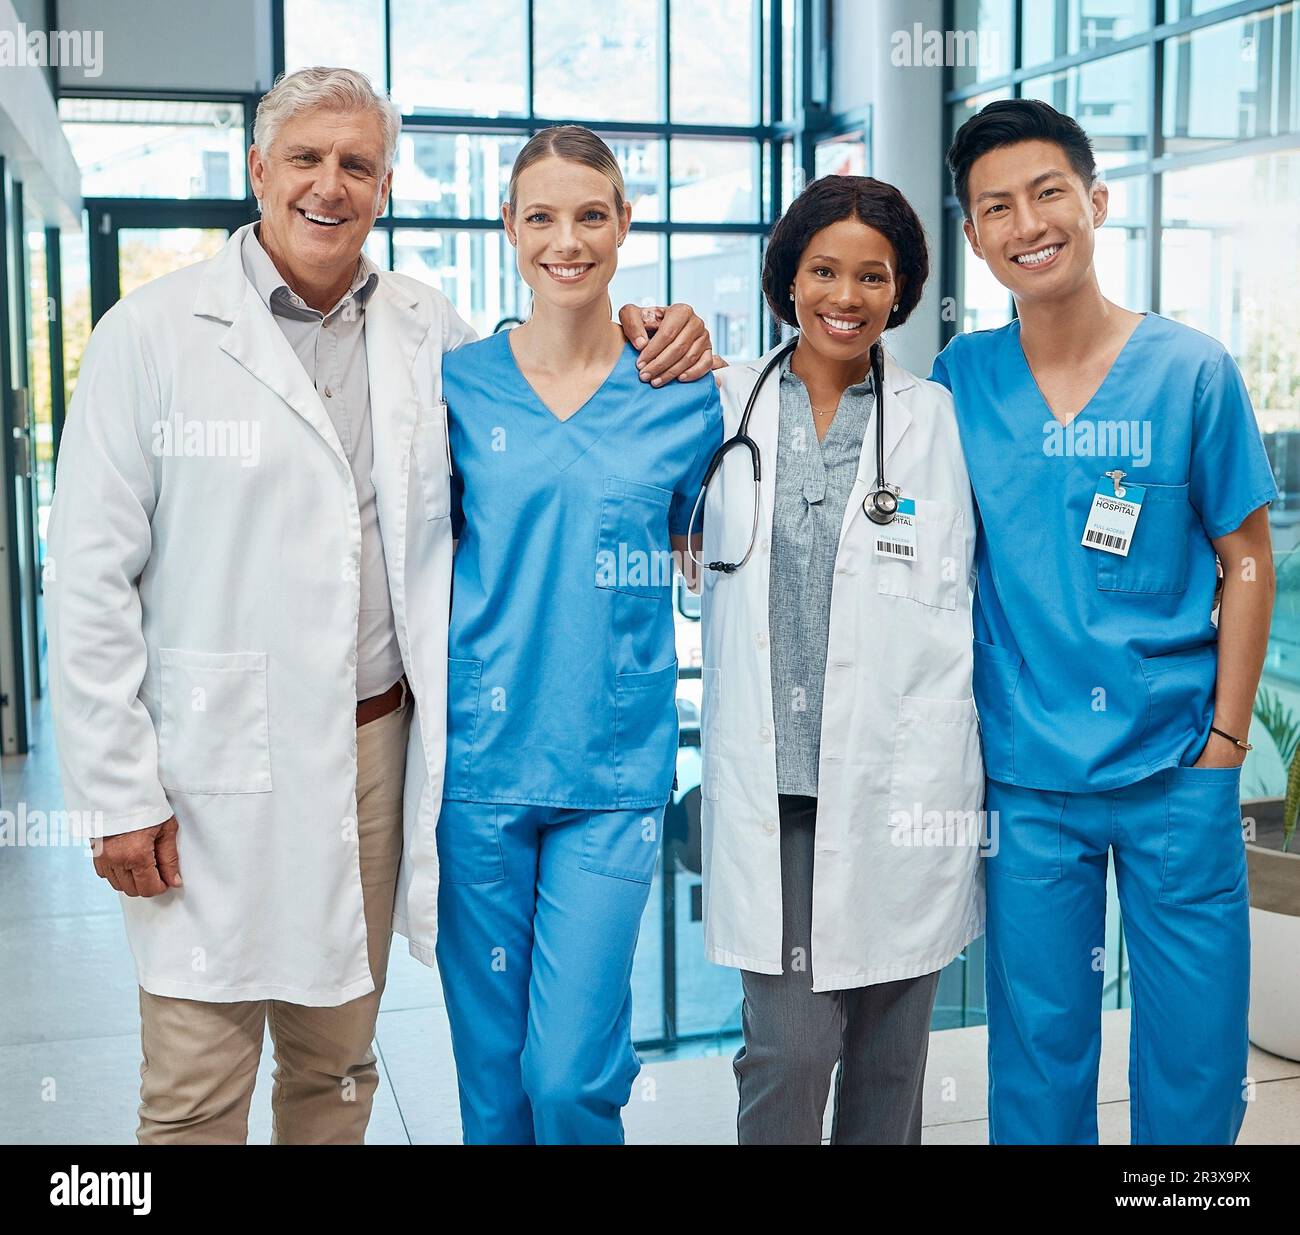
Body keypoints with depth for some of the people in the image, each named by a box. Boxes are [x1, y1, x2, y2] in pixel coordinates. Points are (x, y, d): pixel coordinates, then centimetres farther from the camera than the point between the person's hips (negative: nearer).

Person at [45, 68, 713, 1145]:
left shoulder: (427, 330, 7)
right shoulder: (152, 332, -4)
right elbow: (91, 580, -5)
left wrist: (653, 348, -2)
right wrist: (118, 793, -9)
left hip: (373, 749, 4)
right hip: (214, 772, -3)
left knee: (336, 1062, 18)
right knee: (194, 1090, 5)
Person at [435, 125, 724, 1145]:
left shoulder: (682, 396, 2)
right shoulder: (458, 385, 3)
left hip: (615, 768, -1)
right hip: (479, 758, 1)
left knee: (574, 1070, -2)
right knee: (491, 1062, 11)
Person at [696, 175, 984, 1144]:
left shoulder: (943, 422, 4)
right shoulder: (725, 405, 6)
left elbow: (1001, 585, 9)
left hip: (904, 783, 0)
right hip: (770, 785, 0)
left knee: (889, 1056, 10)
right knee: (788, 1045, -2)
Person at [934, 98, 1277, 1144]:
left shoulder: (1192, 370, -3)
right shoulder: (960, 379, 0)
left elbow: (1246, 558, 2)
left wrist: (1225, 737, -2)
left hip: (1178, 772, -1)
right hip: (1027, 778, 1)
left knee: (1197, 1058, 9)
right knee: (1037, 1056, 13)